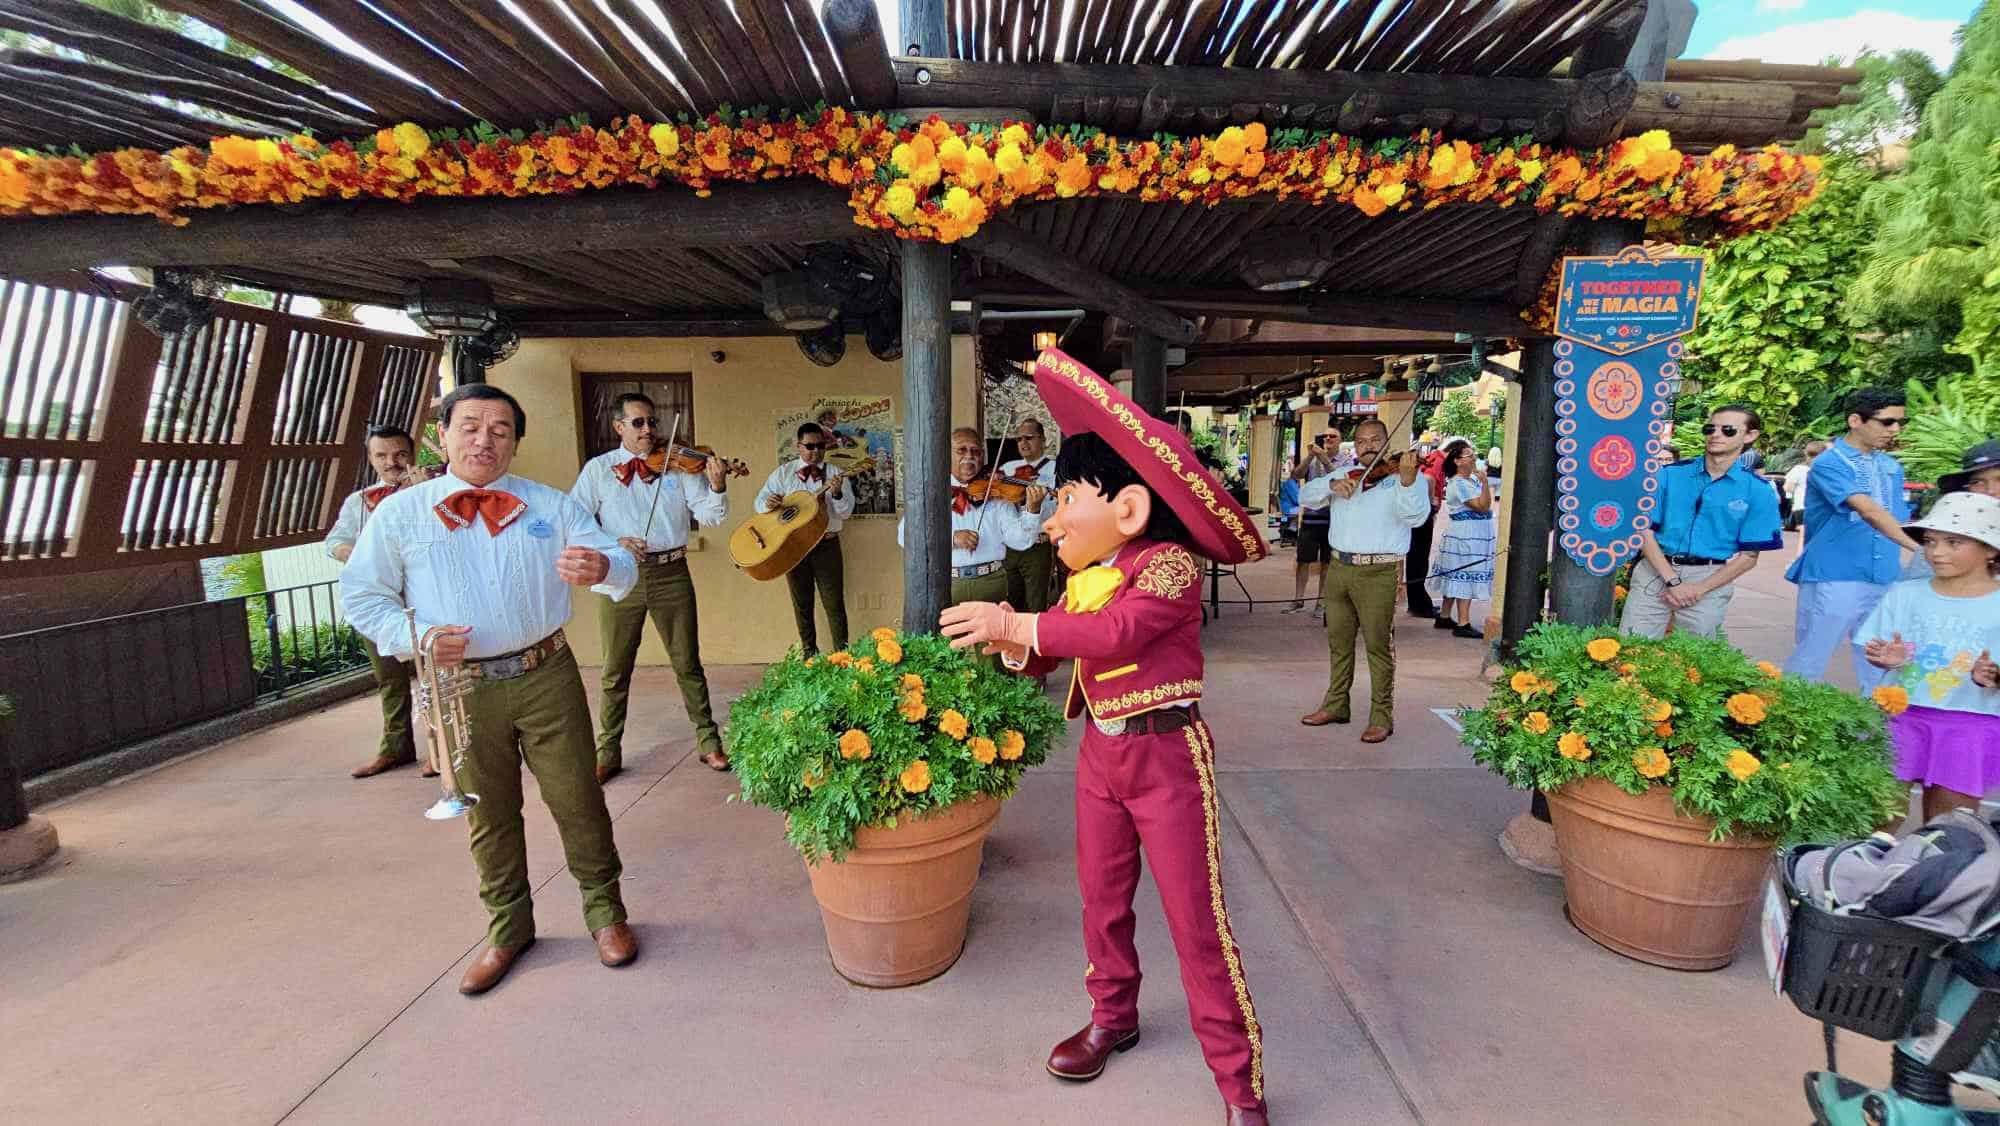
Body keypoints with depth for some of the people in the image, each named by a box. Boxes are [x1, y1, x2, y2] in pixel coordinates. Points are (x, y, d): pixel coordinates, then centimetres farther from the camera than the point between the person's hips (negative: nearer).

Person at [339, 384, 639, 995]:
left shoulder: (551, 505, 5)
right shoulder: (399, 513, 4)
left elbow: (620, 563, -1)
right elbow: (362, 595, 7)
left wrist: (601, 568, -26)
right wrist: (414, 637, -11)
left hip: (546, 675, 0)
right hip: (460, 687, 1)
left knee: (577, 797, 4)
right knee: (488, 812, 11)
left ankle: (605, 910, 22)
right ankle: (508, 927, 29)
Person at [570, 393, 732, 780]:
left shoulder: (677, 464, 4)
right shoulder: (598, 469, 5)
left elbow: (709, 516, -3)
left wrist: (717, 487, -23)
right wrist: (612, 544, -17)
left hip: (671, 573, 0)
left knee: (688, 664, 6)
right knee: (616, 671, 10)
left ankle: (709, 741, 17)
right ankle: (608, 752, 22)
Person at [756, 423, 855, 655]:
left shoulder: (835, 474, 3)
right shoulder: (783, 473, 6)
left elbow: (846, 513, -2)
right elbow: (760, 502, 5)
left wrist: (837, 494, -22)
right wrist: (769, 503, -19)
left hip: (826, 545, -1)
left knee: (834, 603, -2)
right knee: (802, 604, 10)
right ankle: (809, 652, 21)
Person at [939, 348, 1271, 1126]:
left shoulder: (1168, 563, -17)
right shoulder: (1083, 578, 6)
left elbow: (1119, 629, -33)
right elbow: (1046, 654, 11)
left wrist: (1018, 625, -33)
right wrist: (1011, 645, -11)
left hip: (1165, 750, -7)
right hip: (1100, 748, 7)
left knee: (1195, 917, -1)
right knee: (1101, 898, 17)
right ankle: (1113, 1016, 39)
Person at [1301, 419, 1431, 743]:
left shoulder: (1402, 476, -3)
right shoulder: (1344, 474, 13)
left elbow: (1416, 515, -18)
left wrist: (1407, 479, -35)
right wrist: (1332, 485, -14)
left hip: (1379, 572, -5)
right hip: (1339, 567, 6)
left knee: (1379, 645, 0)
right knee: (1338, 641, 15)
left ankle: (1382, 716, 10)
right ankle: (1336, 704, 28)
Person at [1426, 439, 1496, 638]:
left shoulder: (1472, 478, 13)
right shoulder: (1458, 484, -17)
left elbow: (1485, 506, 26)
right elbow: (1483, 507, -23)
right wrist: (1485, 482, -27)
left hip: (1473, 538, 10)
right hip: (1465, 538, -10)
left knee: (1455, 578, 13)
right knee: (1466, 578, -7)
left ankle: (1444, 617, 20)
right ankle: (1463, 624, -4)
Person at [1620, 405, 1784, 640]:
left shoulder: (1758, 491, 1)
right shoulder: (1670, 474, 1)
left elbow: (1748, 556, 0)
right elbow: (1645, 530, -2)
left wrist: (1699, 589, -11)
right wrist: (1672, 580, -11)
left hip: (1710, 579, 0)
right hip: (1655, 570, 0)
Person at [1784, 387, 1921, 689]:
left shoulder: (1892, 468, 15)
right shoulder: (1829, 464, -9)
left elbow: (1897, 522, 21)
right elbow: (1869, 511, -22)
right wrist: (1922, 548, -31)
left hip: (1885, 583, 7)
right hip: (1833, 581, -7)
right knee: (1809, 663, -1)